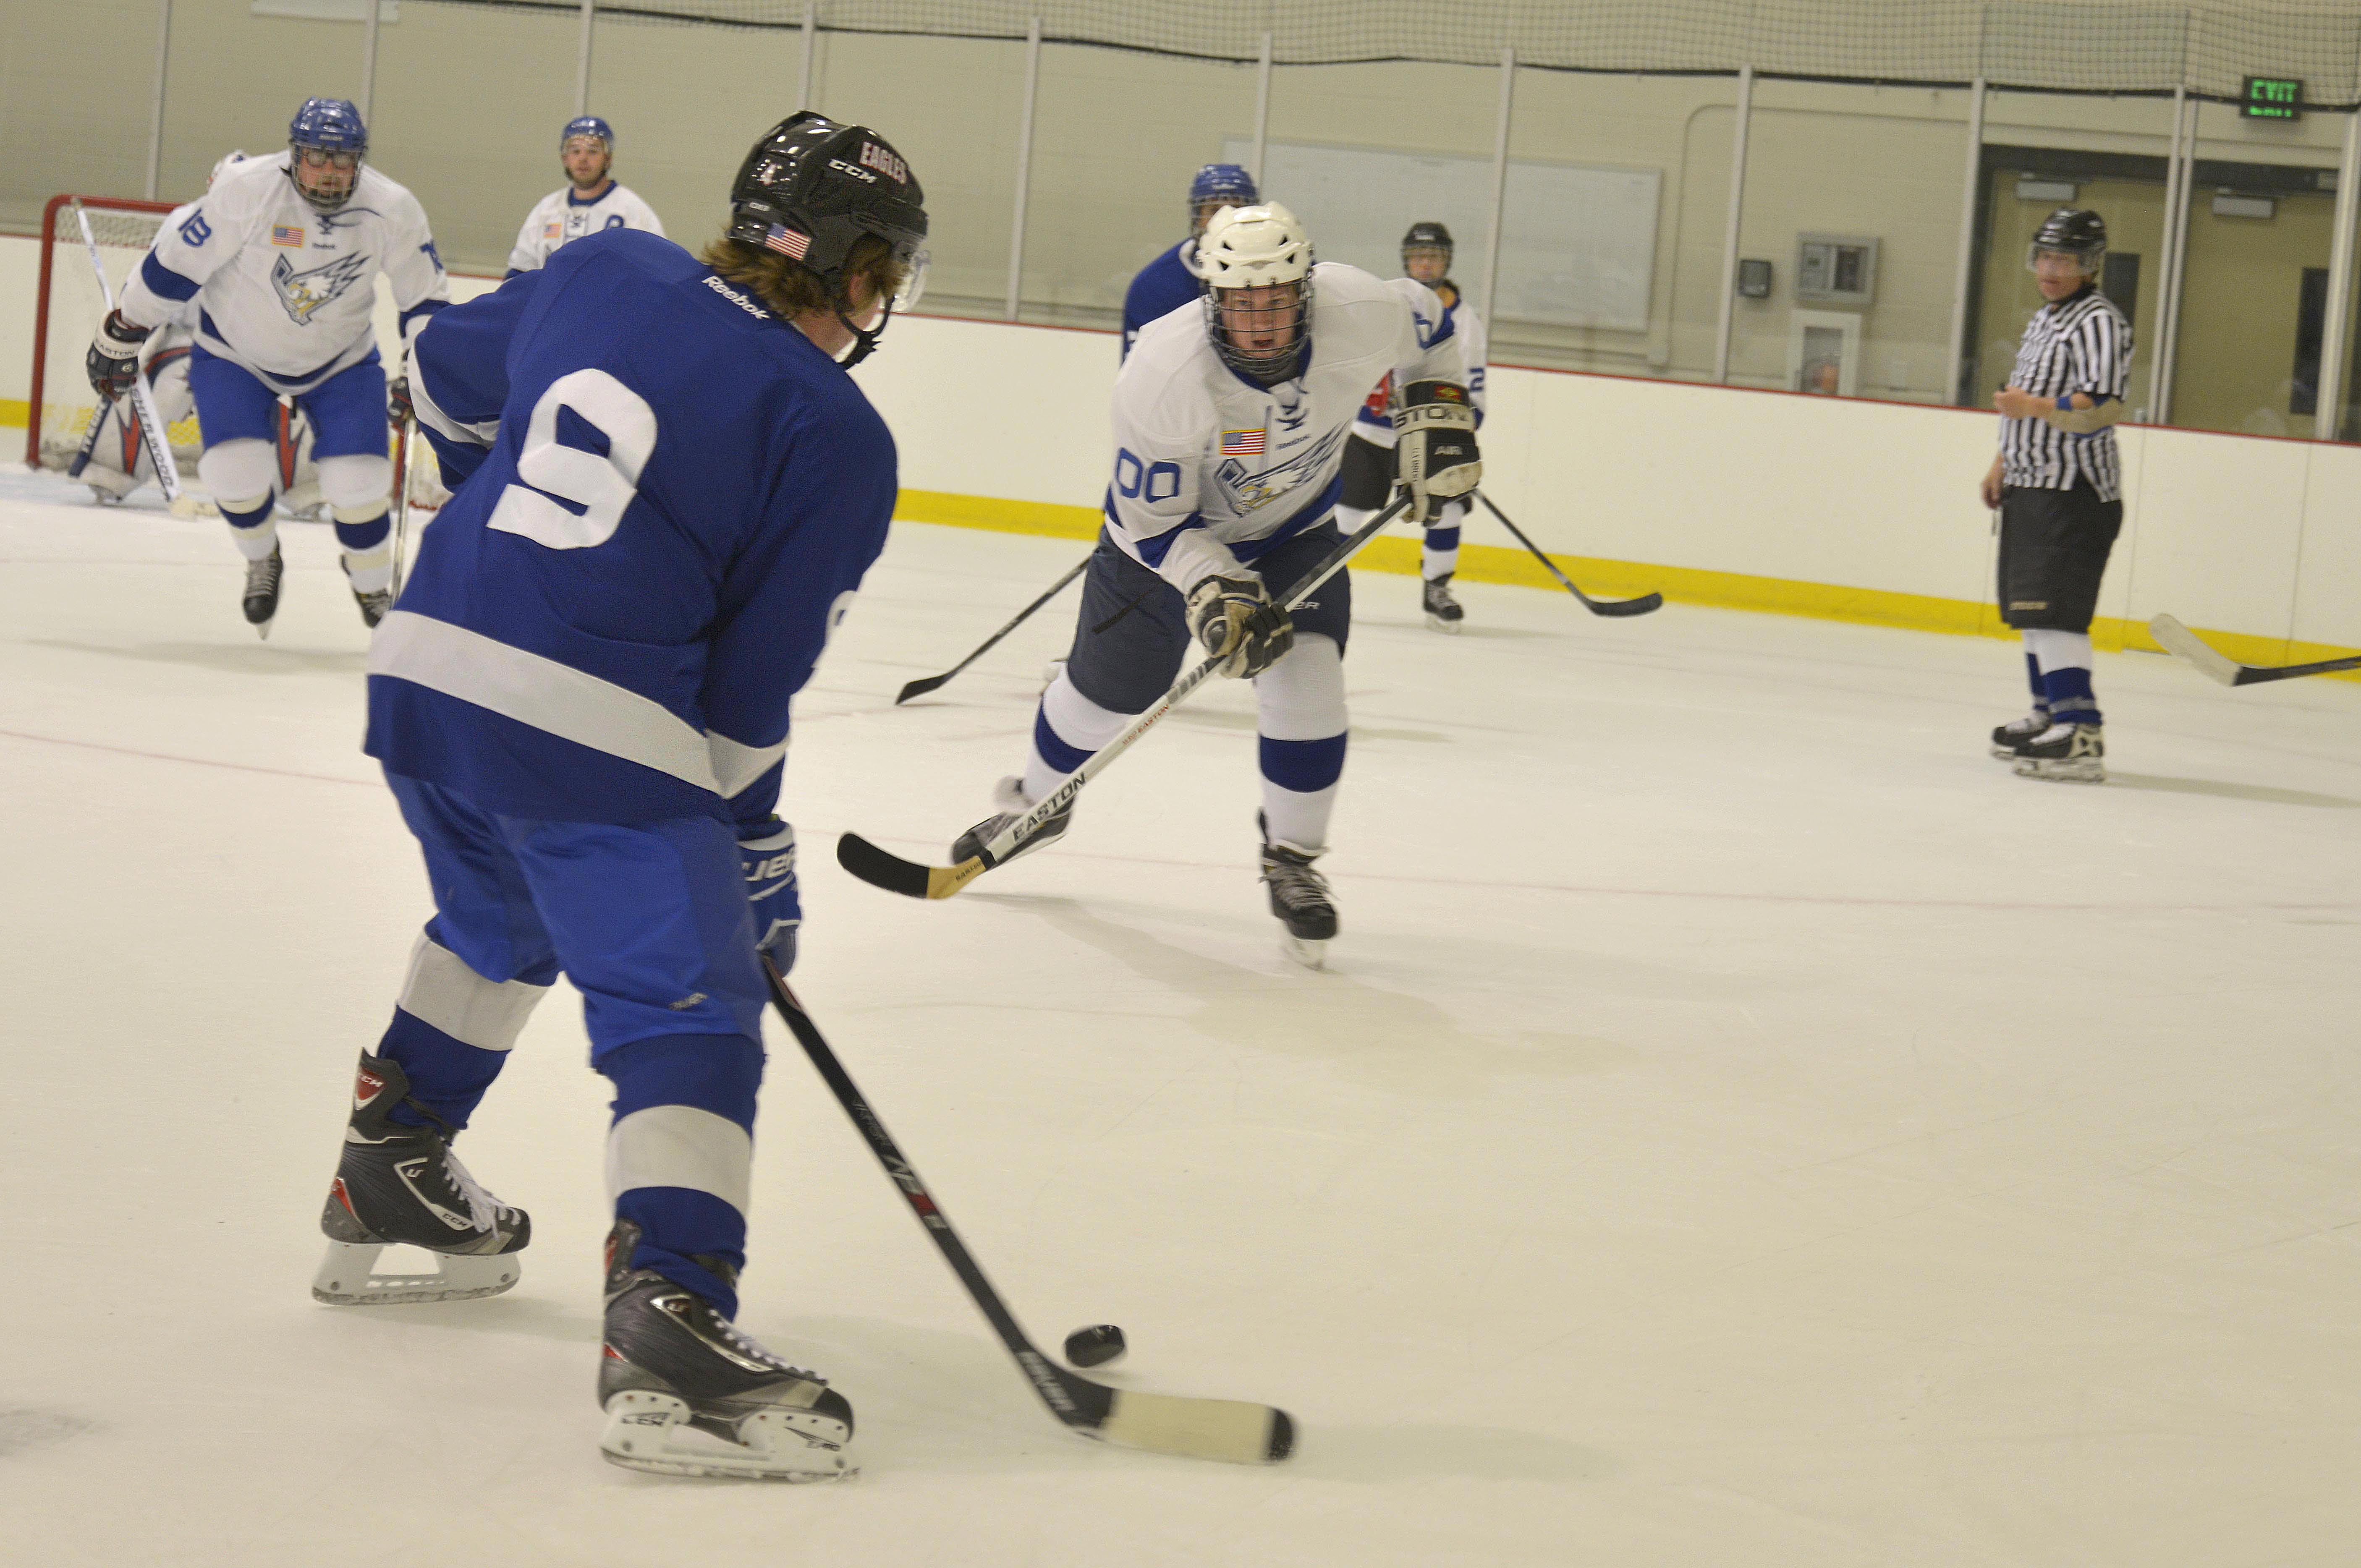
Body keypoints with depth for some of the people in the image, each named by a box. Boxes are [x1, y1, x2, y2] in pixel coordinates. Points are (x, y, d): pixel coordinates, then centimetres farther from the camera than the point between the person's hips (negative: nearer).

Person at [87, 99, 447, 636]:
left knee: (357, 481, -11)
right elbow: (175, 263, -18)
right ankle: (262, 561, 16)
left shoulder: (393, 210, -19)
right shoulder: (246, 191, -28)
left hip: (340, 358, 2)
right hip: (235, 351, -1)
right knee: (235, 471, -17)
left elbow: (426, 296, -6)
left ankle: (373, 586, 17)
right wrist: (123, 333, -10)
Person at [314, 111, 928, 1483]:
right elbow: (752, 685, -4)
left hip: (428, 661, 7)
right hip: (599, 727, -7)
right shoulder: (839, 438, -5)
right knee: (690, 1012, -6)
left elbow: (449, 379, 26)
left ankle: (387, 1188, 45)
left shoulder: (603, 272, 10)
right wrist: (761, 855, 8)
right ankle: (669, 1326, -24)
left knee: (496, 927, 33)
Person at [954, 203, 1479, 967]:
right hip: (1167, 529, -2)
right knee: (1105, 688, 13)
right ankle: (1037, 803, 44)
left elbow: (1425, 320, -3)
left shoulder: (1360, 316, -30)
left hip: (1294, 529, 2)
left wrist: (1439, 410, -11)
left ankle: (1292, 861, 3)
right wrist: (1215, 590, -39)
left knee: (1307, 680, -18)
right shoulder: (1162, 374, -38)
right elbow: (1154, 520, -27)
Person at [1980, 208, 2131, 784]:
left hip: (2075, 493, -10)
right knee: (2031, 609, 15)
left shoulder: (2099, 322, -13)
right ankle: (2050, 715, 25)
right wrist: (2005, 462, 28)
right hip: (2031, 485, 10)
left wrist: (2034, 406, -33)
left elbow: (2102, 409, -25)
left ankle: (2080, 736, -24)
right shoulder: (2044, 320, 19)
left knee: (2054, 609, -18)